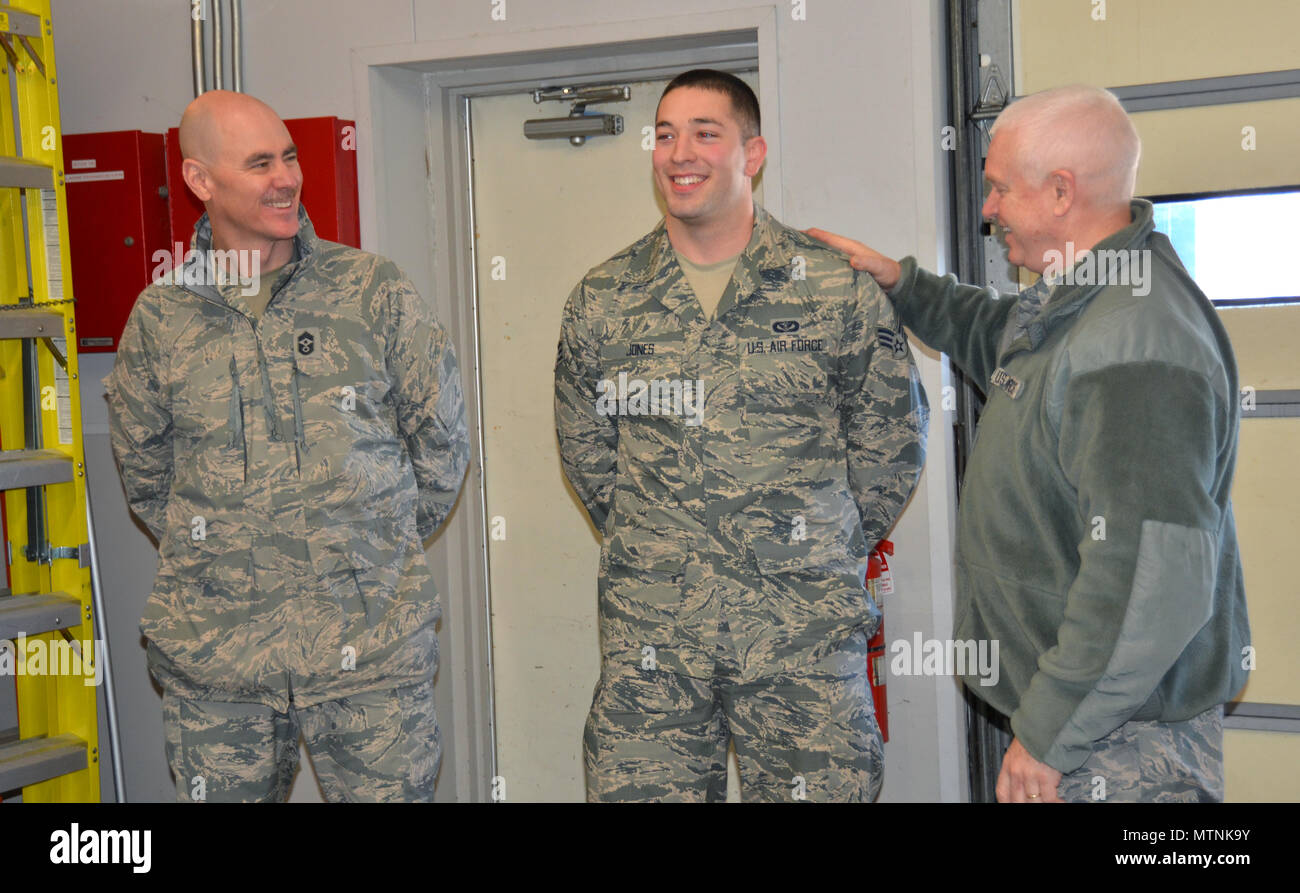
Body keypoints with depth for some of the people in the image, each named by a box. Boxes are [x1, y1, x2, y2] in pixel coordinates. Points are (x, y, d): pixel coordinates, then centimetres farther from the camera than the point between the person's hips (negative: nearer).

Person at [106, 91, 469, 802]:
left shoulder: (372, 291, -1)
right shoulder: (159, 316, 3)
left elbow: (441, 436, 9)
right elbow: (143, 468, 17)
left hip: (368, 644, -1)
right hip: (211, 655, 2)